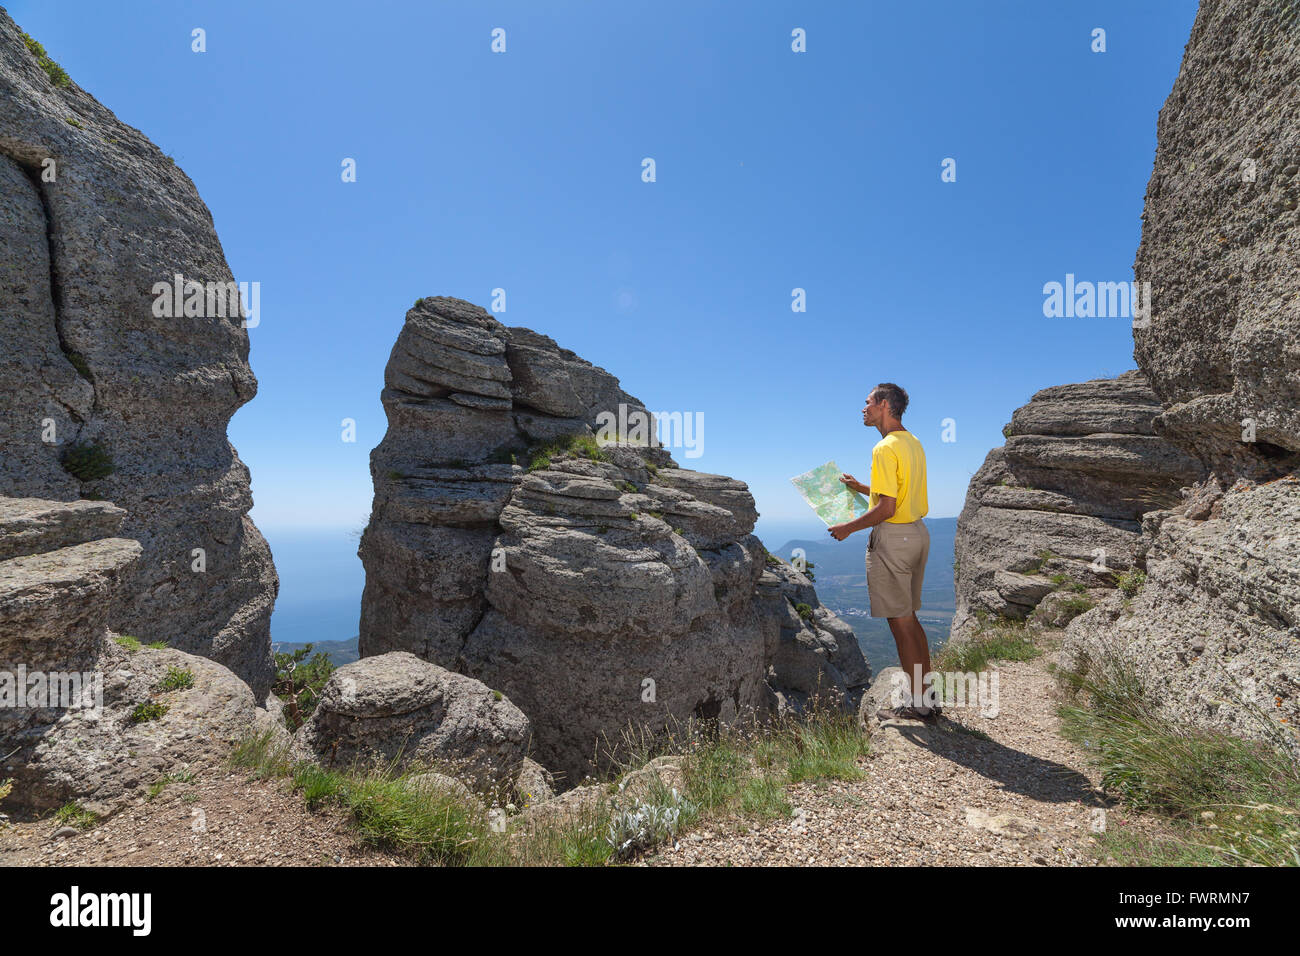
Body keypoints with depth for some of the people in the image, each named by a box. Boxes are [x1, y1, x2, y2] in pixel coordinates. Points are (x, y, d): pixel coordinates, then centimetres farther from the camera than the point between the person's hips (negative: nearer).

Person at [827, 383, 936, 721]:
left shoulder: (886, 448, -17)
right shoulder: (913, 443, 12)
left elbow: (886, 508, -21)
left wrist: (848, 528, -11)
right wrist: (861, 487, 21)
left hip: (892, 538, -10)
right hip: (917, 532, 10)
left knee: (900, 623, 0)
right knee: (910, 618, 17)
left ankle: (919, 704, 10)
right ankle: (927, 696, 26)